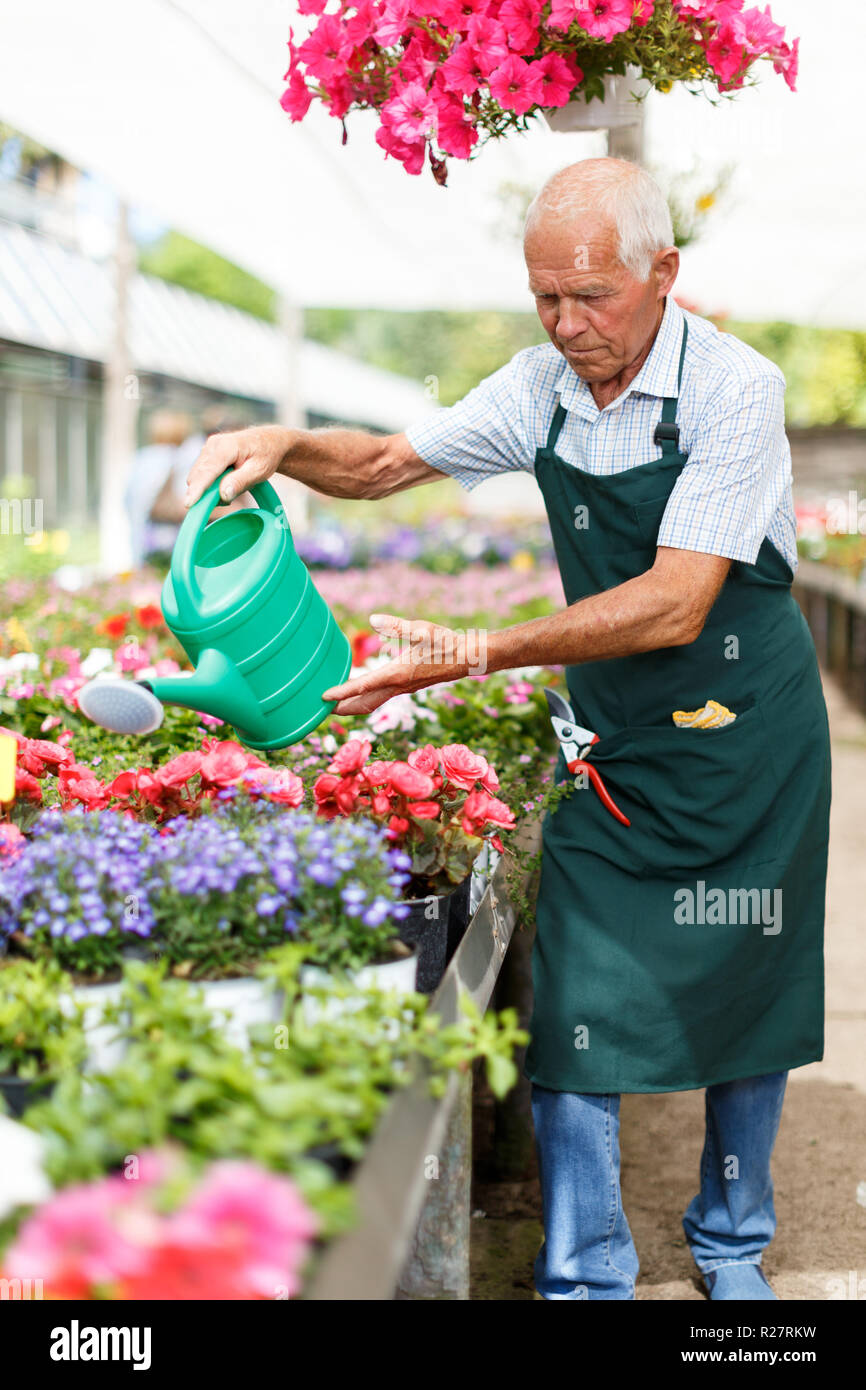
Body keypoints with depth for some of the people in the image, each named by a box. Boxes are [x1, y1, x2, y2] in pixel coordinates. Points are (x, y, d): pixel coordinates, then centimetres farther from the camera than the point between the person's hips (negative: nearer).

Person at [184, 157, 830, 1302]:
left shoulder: (735, 389, -19)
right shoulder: (542, 387, -1)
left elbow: (676, 605, -26)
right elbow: (388, 462, 12)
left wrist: (480, 656, -31)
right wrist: (286, 446, -10)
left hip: (747, 738, -3)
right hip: (611, 742, 4)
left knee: (743, 1000, 8)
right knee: (575, 1004, -5)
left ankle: (732, 1248, 29)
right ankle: (584, 1277, 7)